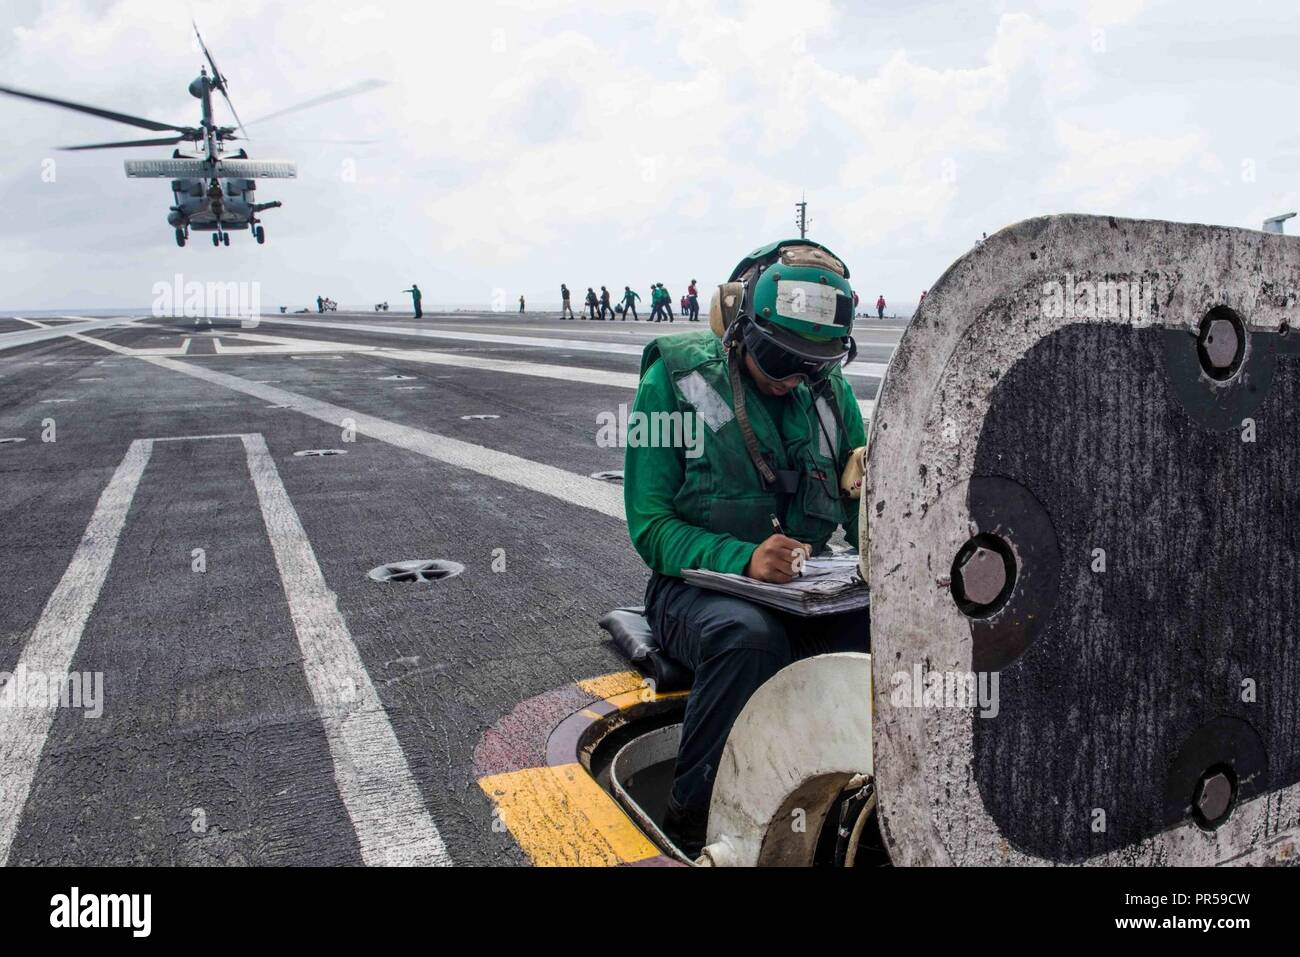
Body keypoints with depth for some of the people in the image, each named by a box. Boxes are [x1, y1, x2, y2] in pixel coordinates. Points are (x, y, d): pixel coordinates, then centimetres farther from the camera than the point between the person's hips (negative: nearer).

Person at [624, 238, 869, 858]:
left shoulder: (829, 389, 6)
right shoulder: (674, 380, -8)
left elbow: (860, 518, 8)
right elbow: (651, 526, -11)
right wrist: (743, 559, -28)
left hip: (803, 588, 4)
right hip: (697, 583, -4)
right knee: (750, 636, -37)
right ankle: (691, 825, -19)